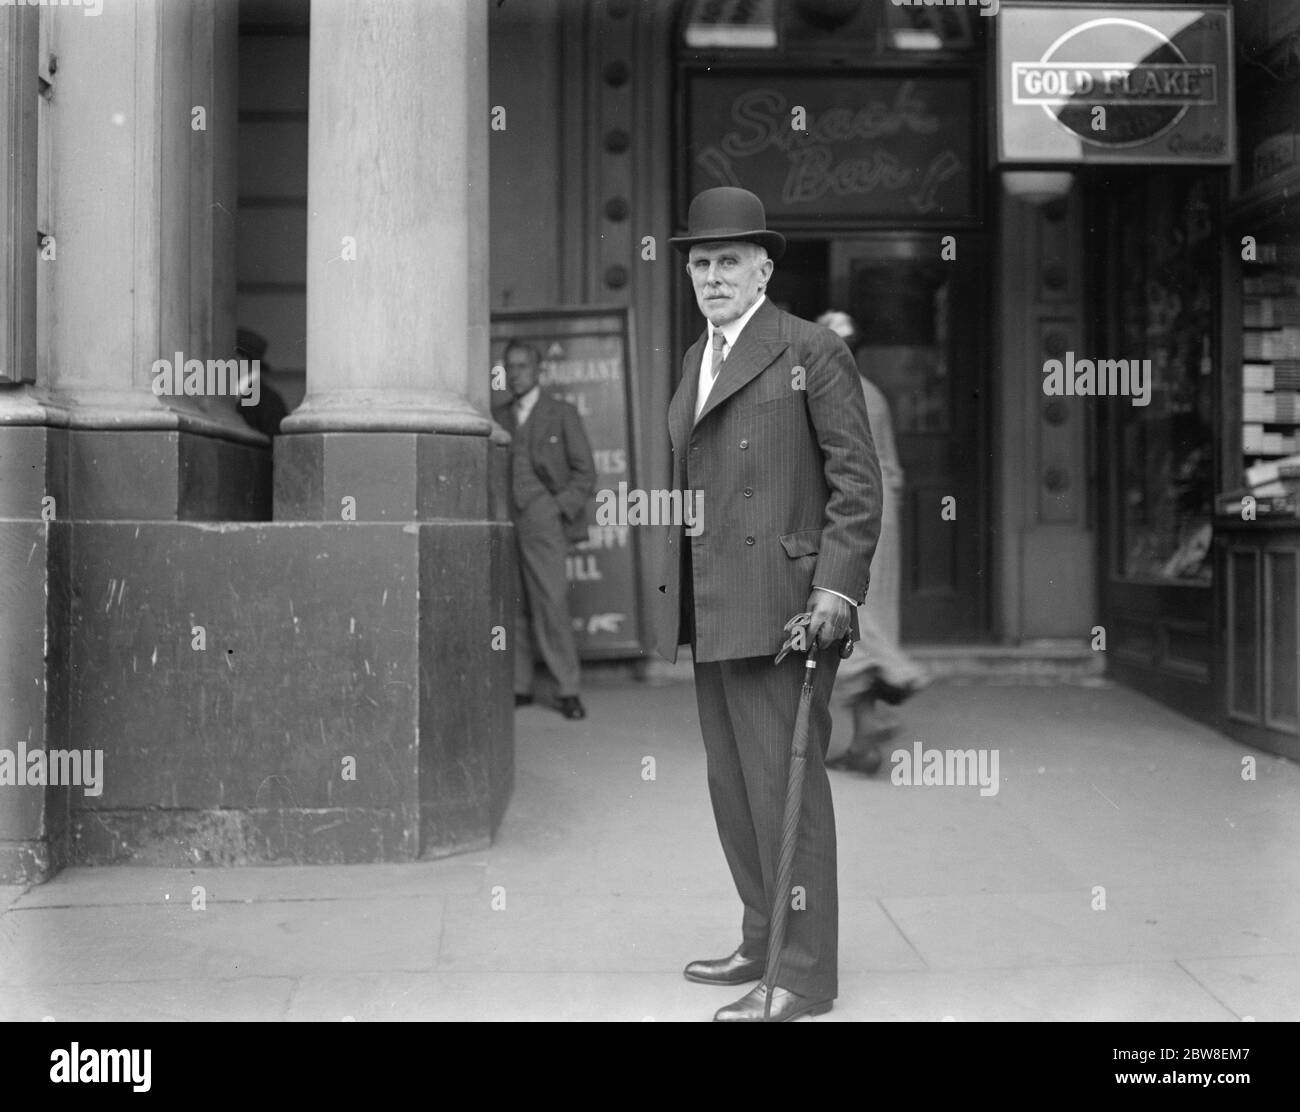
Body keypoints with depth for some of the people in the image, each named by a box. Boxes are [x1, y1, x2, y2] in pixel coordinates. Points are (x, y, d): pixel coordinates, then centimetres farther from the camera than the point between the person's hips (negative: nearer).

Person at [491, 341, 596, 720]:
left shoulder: (562, 413, 8)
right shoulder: (496, 415, 16)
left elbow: (585, 474, 6)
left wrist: (560, 509, -5)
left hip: (541, 522, -3)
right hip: (503, 523, 4)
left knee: (551, 604, -11)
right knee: (511, 608, 1)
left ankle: (568, 690, -5)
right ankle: (519, 687, 7)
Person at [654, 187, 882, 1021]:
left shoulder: (812, 351, -4)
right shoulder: (697, 360, 19)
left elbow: (857, 481, -7)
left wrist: (837, 587, -17)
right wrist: (679, 596, 16)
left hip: (781, 605, -8)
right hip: (711, 610, 8)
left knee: (784, 785, -6)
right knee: (733, 787, 13)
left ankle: (804, 974, 4)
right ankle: (764, 943, 26)